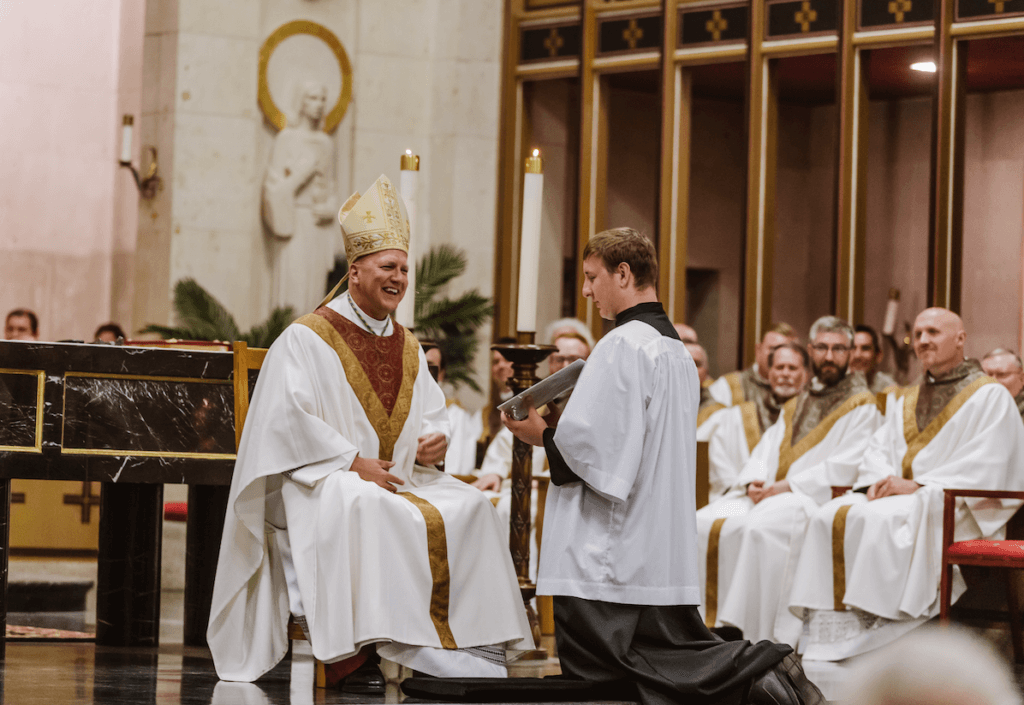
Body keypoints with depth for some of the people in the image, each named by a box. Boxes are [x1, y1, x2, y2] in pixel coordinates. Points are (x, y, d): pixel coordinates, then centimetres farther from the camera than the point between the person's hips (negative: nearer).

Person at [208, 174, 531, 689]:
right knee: (365, 509, -38)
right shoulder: (306, 338, -5)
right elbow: (289, 419, -14)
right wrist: (353, 462, -19)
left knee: (469, 507, -15)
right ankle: (353, 654, -37)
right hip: (320, 482, -7)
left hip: (396, 477, 7)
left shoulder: (407, 348, 17)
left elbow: (431, 415, 18)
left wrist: (432, 443, -7)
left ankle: (469, 642, -15)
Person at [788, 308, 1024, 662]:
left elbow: (983, 467, -10)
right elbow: (879, 450, 16)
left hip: (952, 507, -6)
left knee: (878, 521, -33)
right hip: (892, 494, 6)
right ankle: (826, 639, -29)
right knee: (829, 518, -21)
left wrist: (918, 486, -17)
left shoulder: (990, 397, 2)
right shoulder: (904, 400, 24)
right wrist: (878, 481, -8)